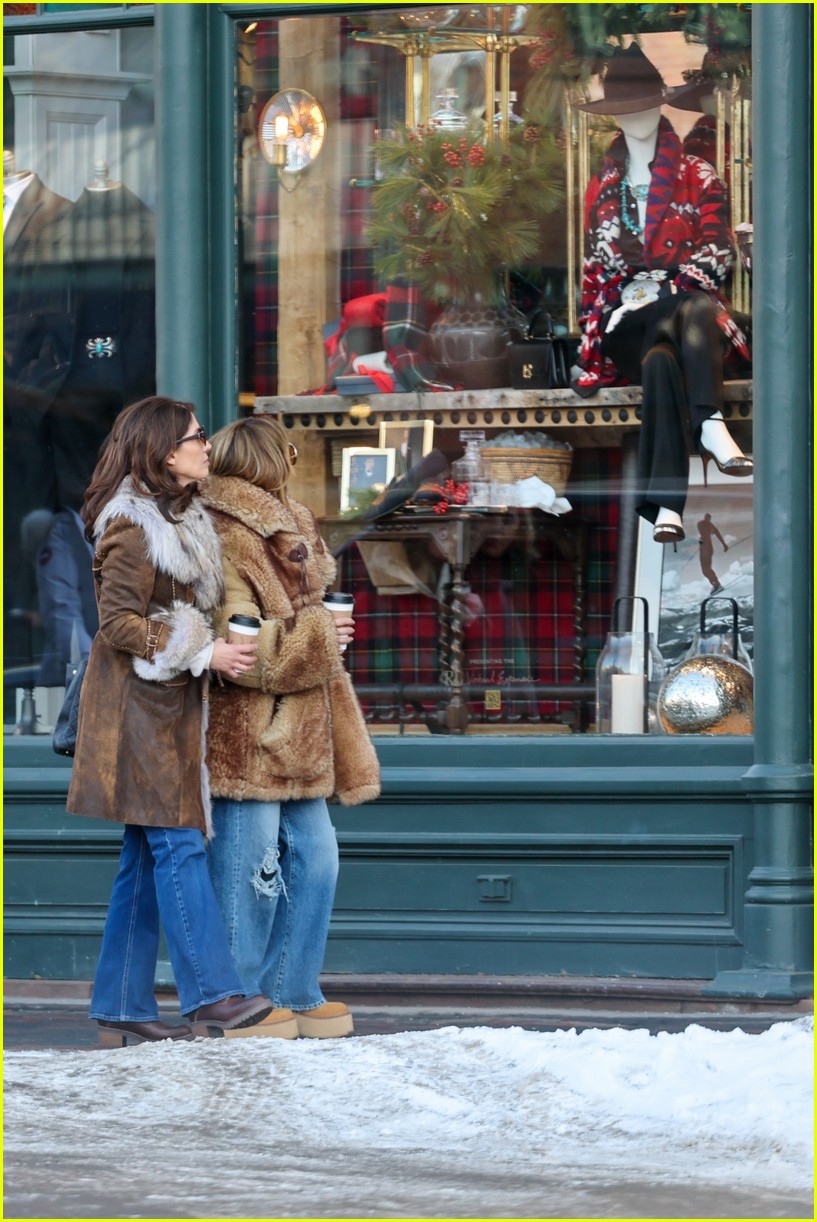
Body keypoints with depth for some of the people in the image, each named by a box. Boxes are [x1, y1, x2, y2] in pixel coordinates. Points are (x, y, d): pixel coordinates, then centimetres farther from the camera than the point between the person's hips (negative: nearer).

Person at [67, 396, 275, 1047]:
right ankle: (212, 993, -15)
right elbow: (118, 623, -17)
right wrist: (204, 654, -18)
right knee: (179, 842, -12)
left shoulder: (185, 521, 16)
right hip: (141, 704, -9)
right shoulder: (134, 527, -13)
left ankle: (124, 1008, 9)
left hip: (173, 702, 9)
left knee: (146, 856, 8)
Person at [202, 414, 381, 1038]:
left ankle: (293, 993, 19)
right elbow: (238, 648, -21)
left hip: (298, 738, 10)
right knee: (251, 872, -4)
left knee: (314, 859, 10)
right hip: (247, 737, -10)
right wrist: (319, 635, -10)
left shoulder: (287, 534, 18)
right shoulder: (226, 542, -14)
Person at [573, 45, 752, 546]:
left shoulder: (698, 178, 13)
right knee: (660, 360, -38)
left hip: (688, 304, -1)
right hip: (625, 320, 1)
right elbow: (595, 269, 20)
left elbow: (717, 255, 3)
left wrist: (660, 286, -13)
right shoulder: (603, 187, 21)